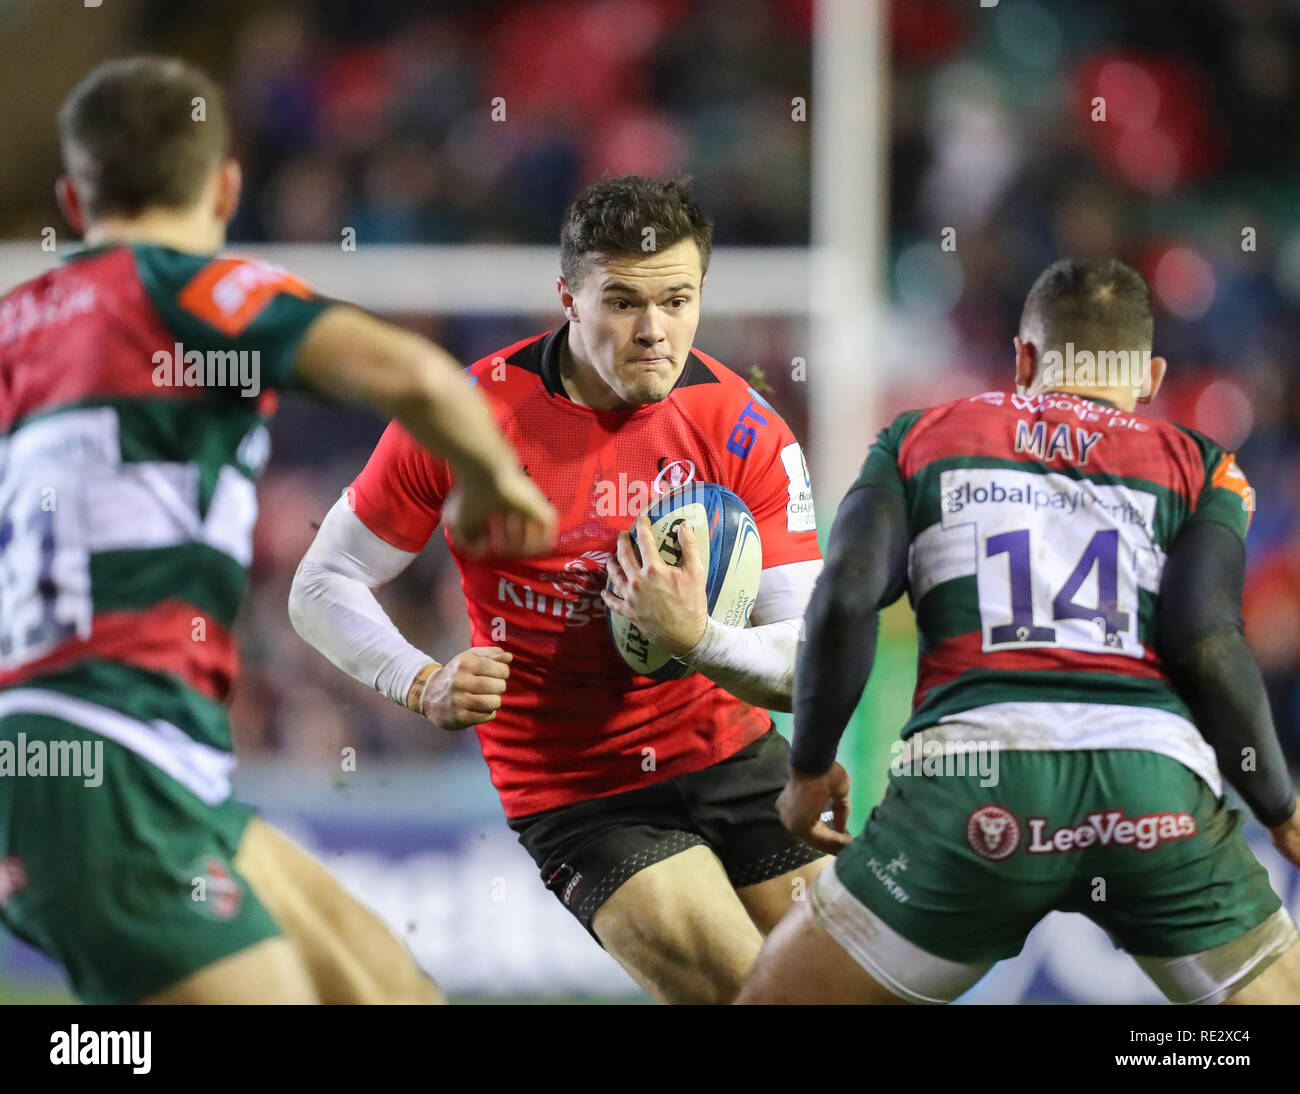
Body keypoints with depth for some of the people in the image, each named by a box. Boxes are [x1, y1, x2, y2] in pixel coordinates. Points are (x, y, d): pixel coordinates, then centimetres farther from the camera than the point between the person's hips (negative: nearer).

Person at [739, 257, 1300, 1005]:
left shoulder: (921, 440, 21)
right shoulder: (1199, 466, 19)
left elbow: (844, 603, 6)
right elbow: (1206, 641, 3)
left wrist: (811, 768, 18)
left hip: (974, 775, 0)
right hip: (1158, 789, 0)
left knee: (768, 1000, 16)